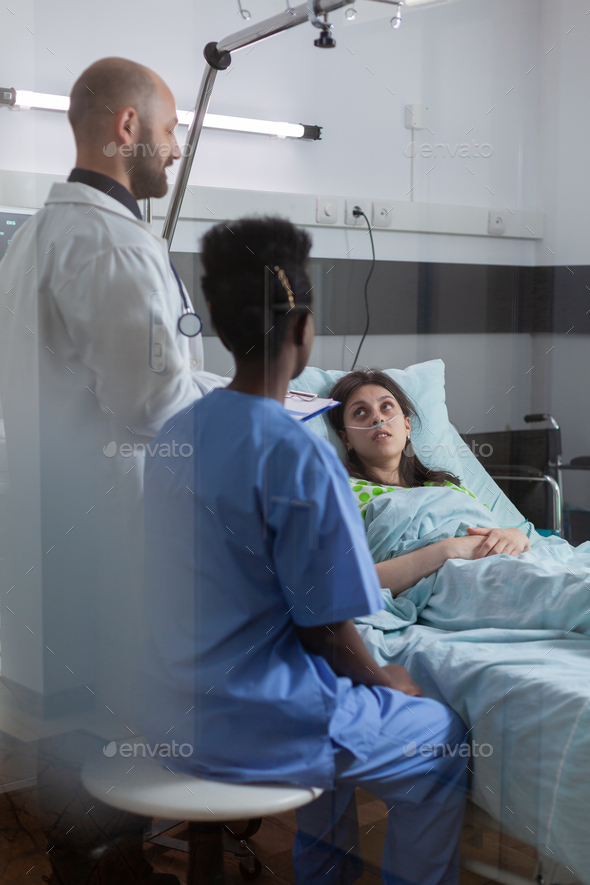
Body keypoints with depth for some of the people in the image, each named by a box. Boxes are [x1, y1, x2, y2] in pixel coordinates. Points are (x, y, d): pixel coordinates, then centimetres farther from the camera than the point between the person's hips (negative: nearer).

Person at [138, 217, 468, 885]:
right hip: (245, 726, -8)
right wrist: (383, 680, 5)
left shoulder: (176, 432, 1)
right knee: (444, 742, 13)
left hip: (168, 714, 8)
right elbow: (326, 627, -17)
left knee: (342, 707, 33)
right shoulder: (300, 457, -23)